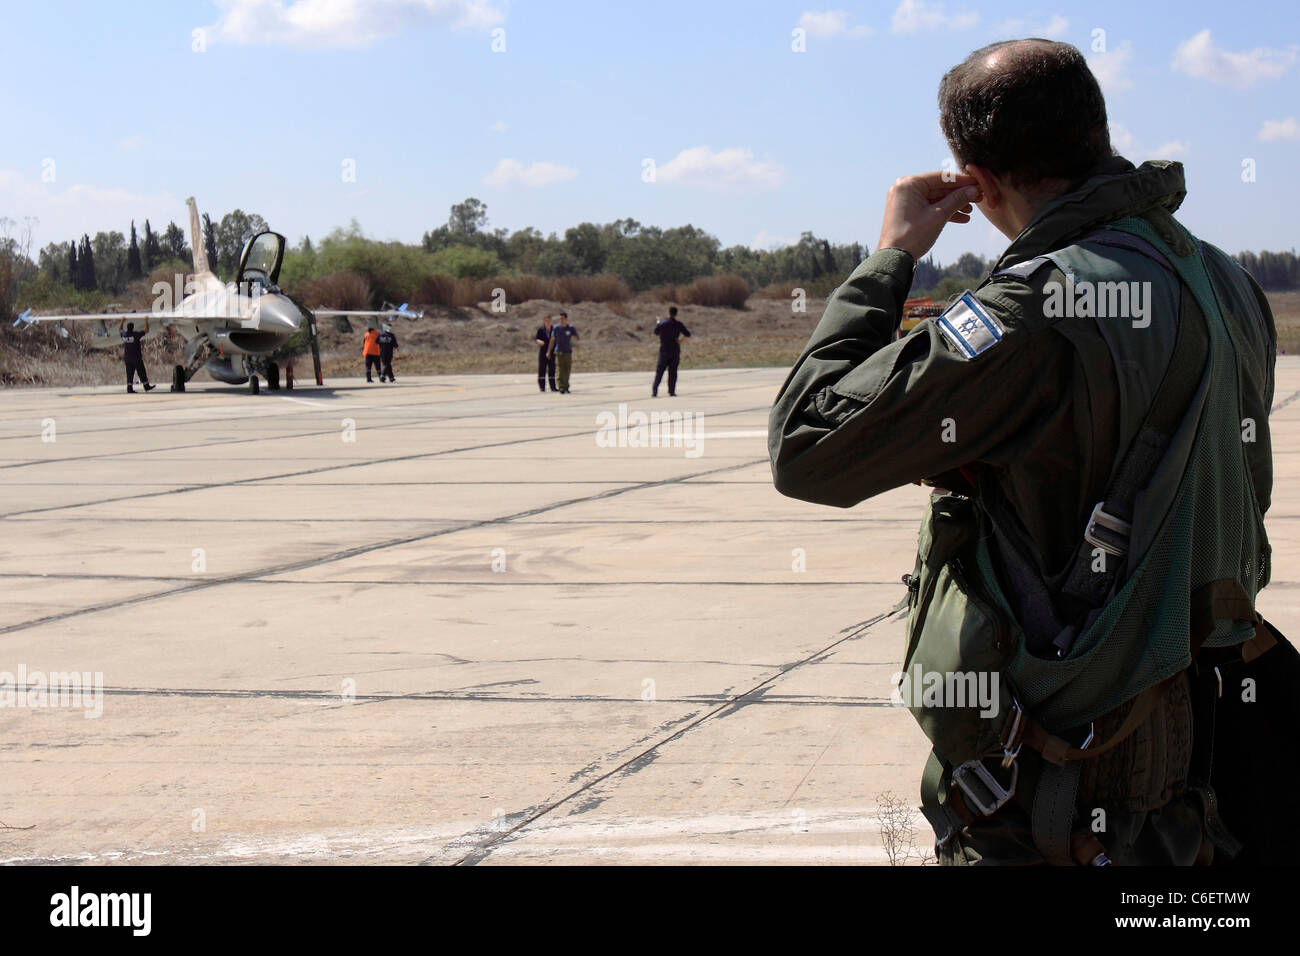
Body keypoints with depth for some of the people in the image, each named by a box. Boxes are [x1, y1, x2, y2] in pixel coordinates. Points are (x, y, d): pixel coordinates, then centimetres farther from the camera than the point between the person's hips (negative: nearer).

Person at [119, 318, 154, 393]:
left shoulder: (124, 335, -1)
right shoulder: (136, 335, -14)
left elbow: (120, 329, 22)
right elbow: (146, 331, -6)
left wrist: (122, 321, 34)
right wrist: (146, 322, 7)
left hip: (127, 357, 5)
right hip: (136, 357, -5)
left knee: (129, 373, 6)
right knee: (141, 372, 4)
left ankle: (129, 388, -1)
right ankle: (146, 386, 10)